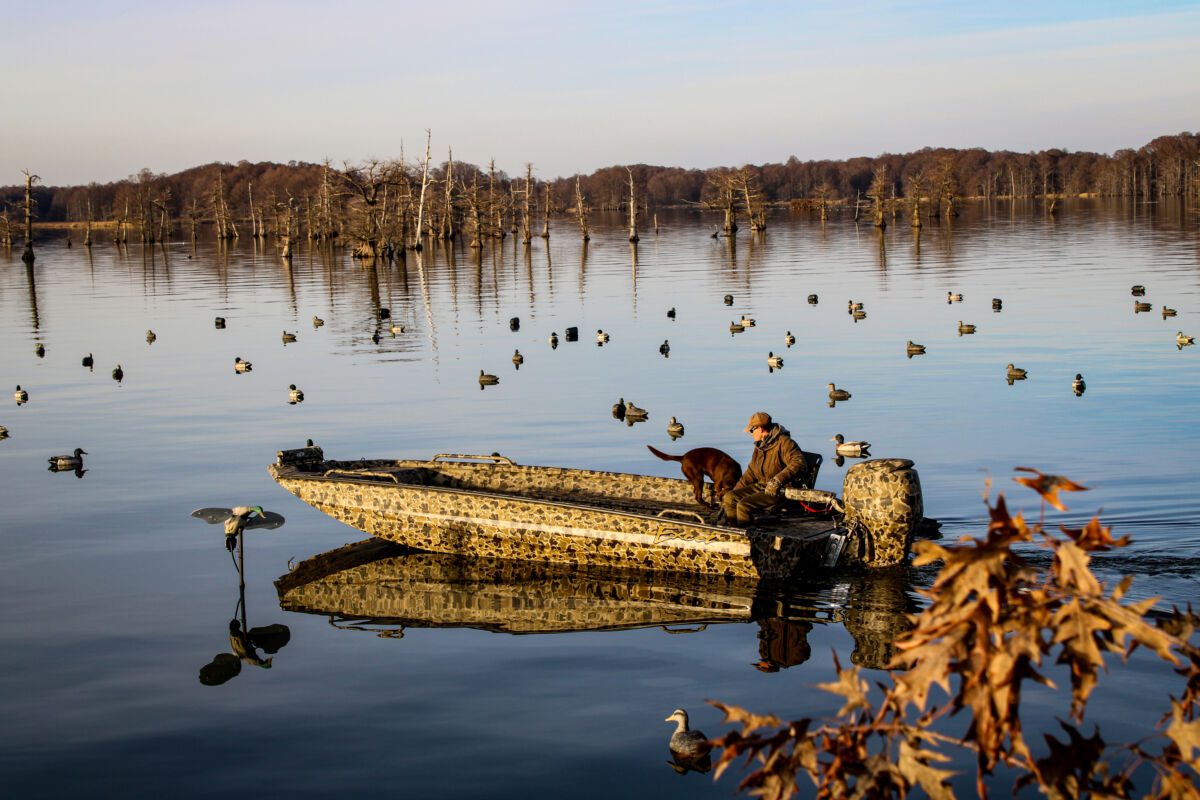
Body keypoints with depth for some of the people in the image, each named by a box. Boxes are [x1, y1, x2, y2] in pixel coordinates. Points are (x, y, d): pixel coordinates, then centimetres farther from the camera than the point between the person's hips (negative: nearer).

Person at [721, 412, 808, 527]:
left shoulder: (783, 442, -14)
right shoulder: (760, 446, 16)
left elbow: (799, 463, -28)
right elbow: (751, 472, 23)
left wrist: (777, 480, -36)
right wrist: (735, 490, 15)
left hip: (779, 491, -9)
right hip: (760, 486, 9)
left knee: (744, 505, -26)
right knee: (730, 497, -6)